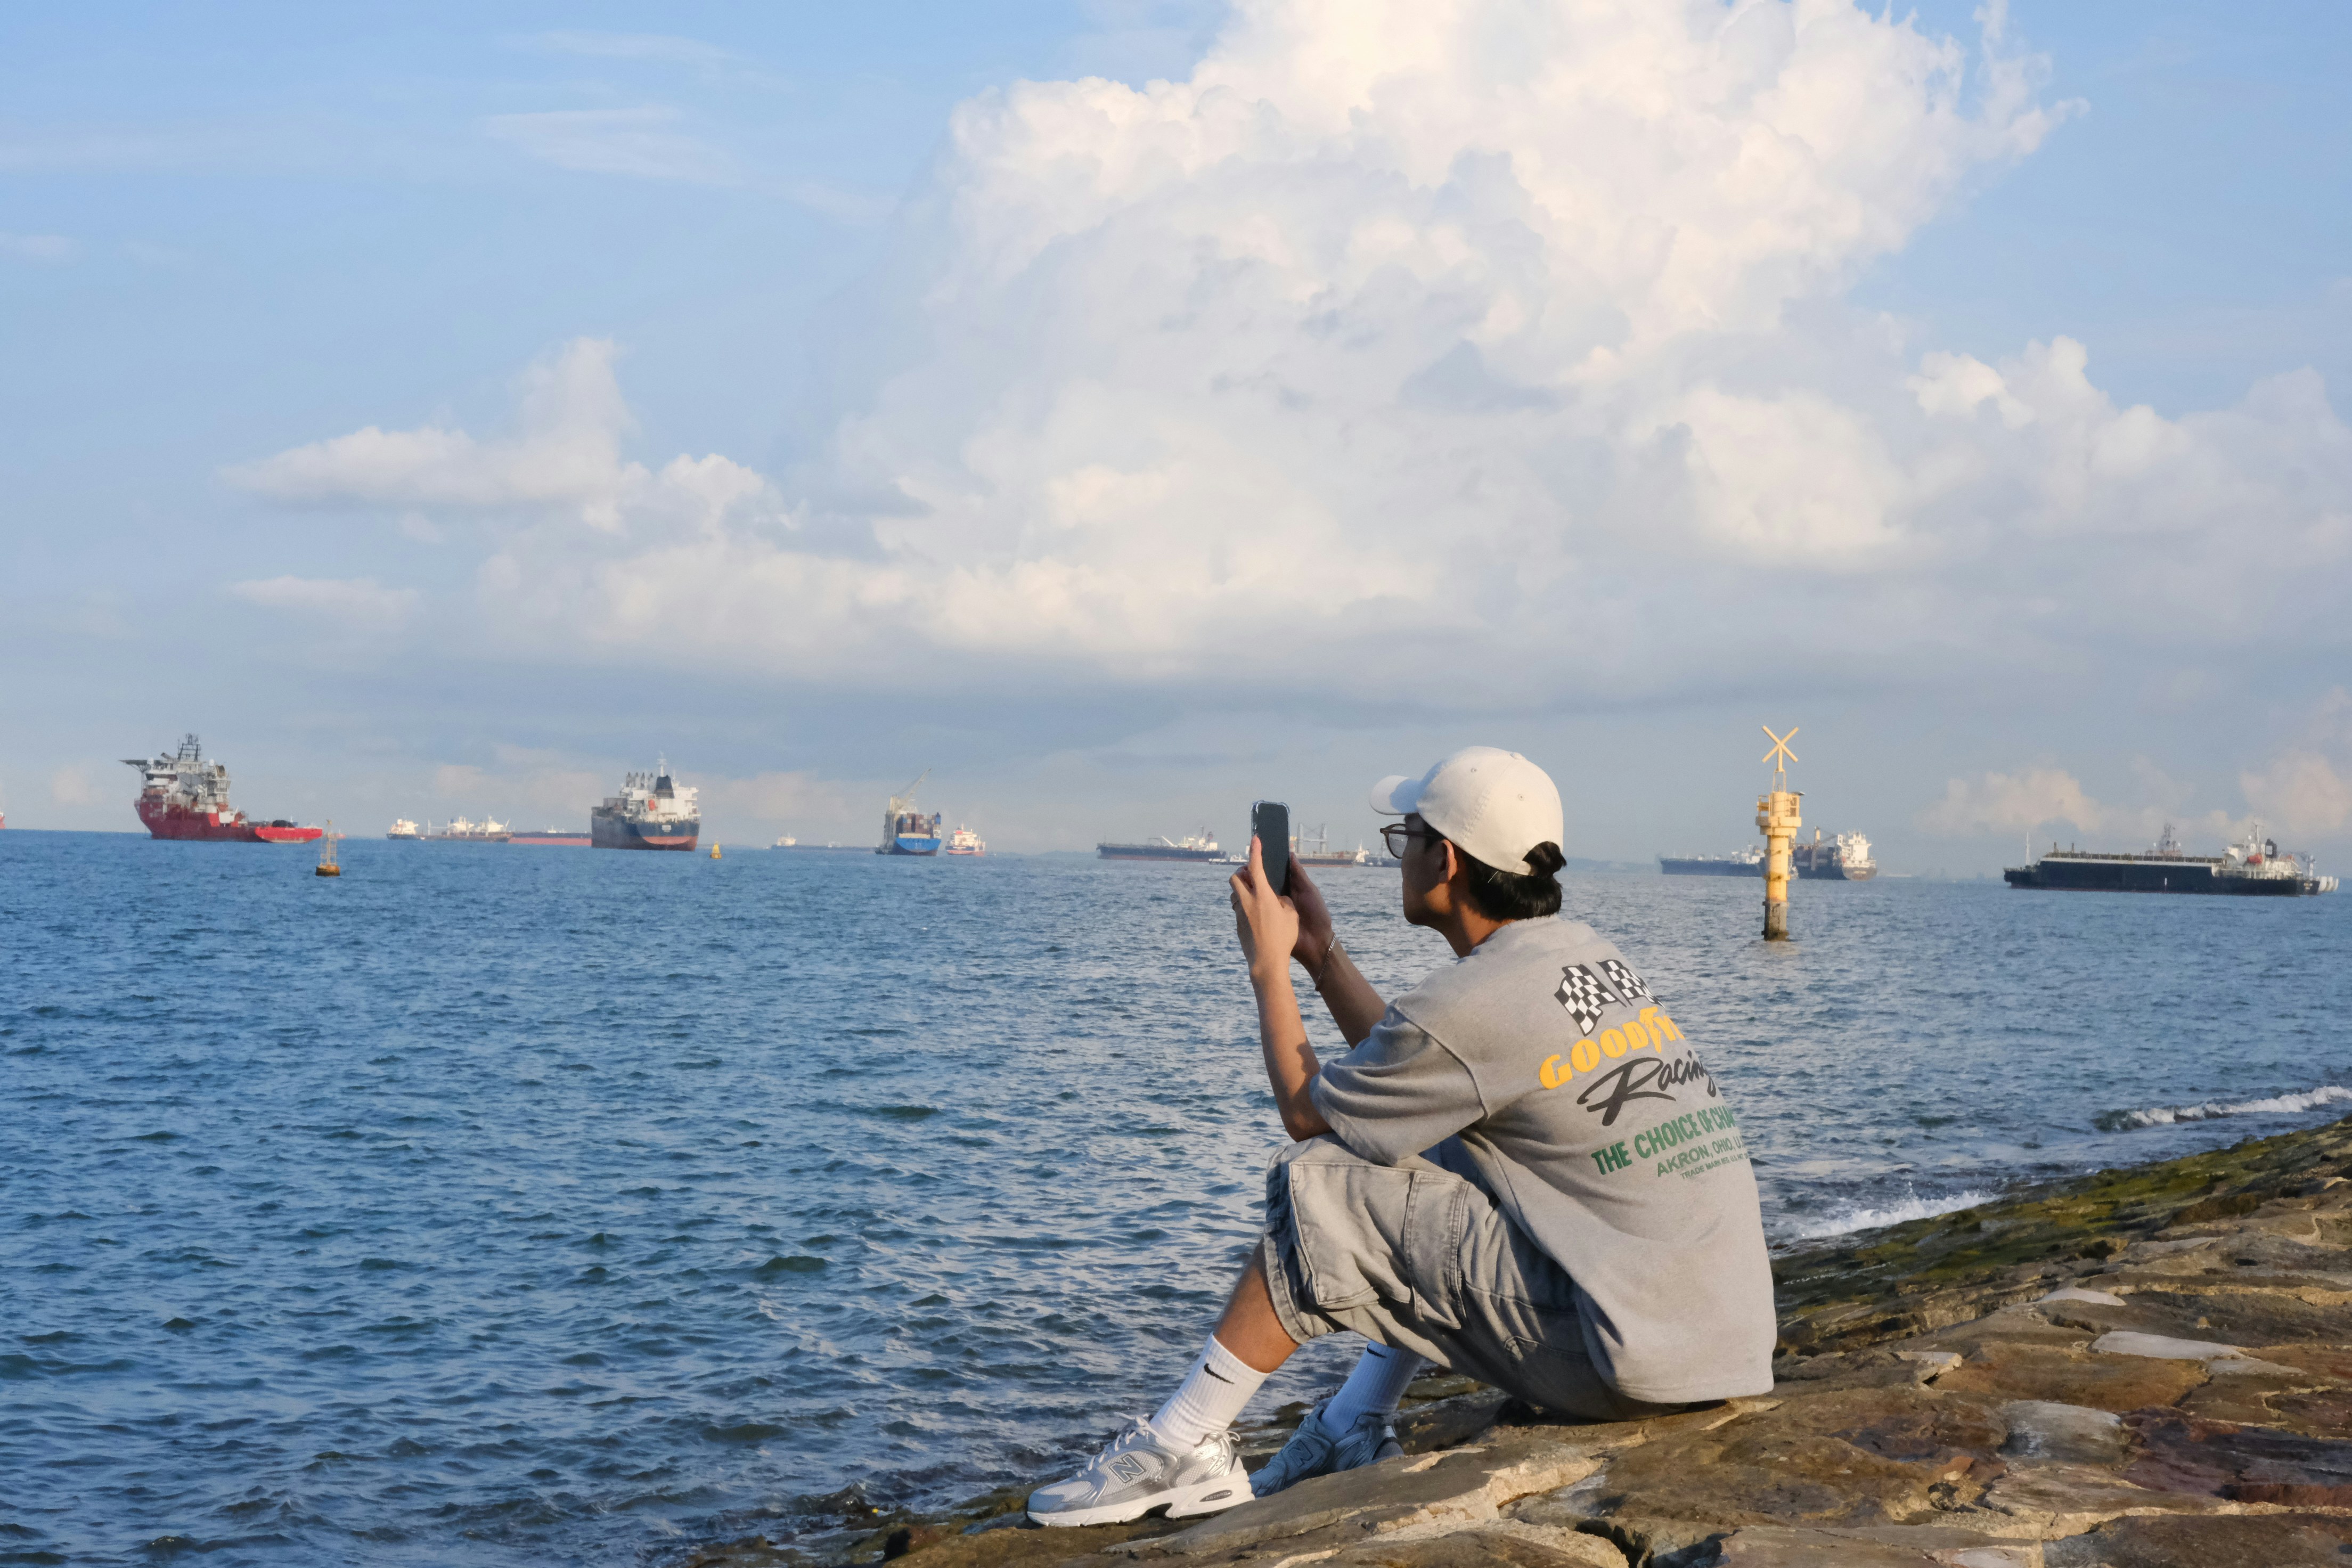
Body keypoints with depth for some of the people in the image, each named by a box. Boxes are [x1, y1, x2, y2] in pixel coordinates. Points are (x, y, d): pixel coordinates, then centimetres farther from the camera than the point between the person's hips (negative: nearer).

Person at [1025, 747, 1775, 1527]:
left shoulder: (1476, 1001, -15)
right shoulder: (1585, 952, 11)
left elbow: (1307, 1113, 1)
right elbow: (1411, 1073, 23)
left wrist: (1269, 966, 12)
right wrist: (1321, 951, 27)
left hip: (1638, 1360, -9)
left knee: (1320, 1185, -4)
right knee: (1444, 1162, 26)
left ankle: (1180, 1449, 6)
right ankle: (1352, 1433, 25)